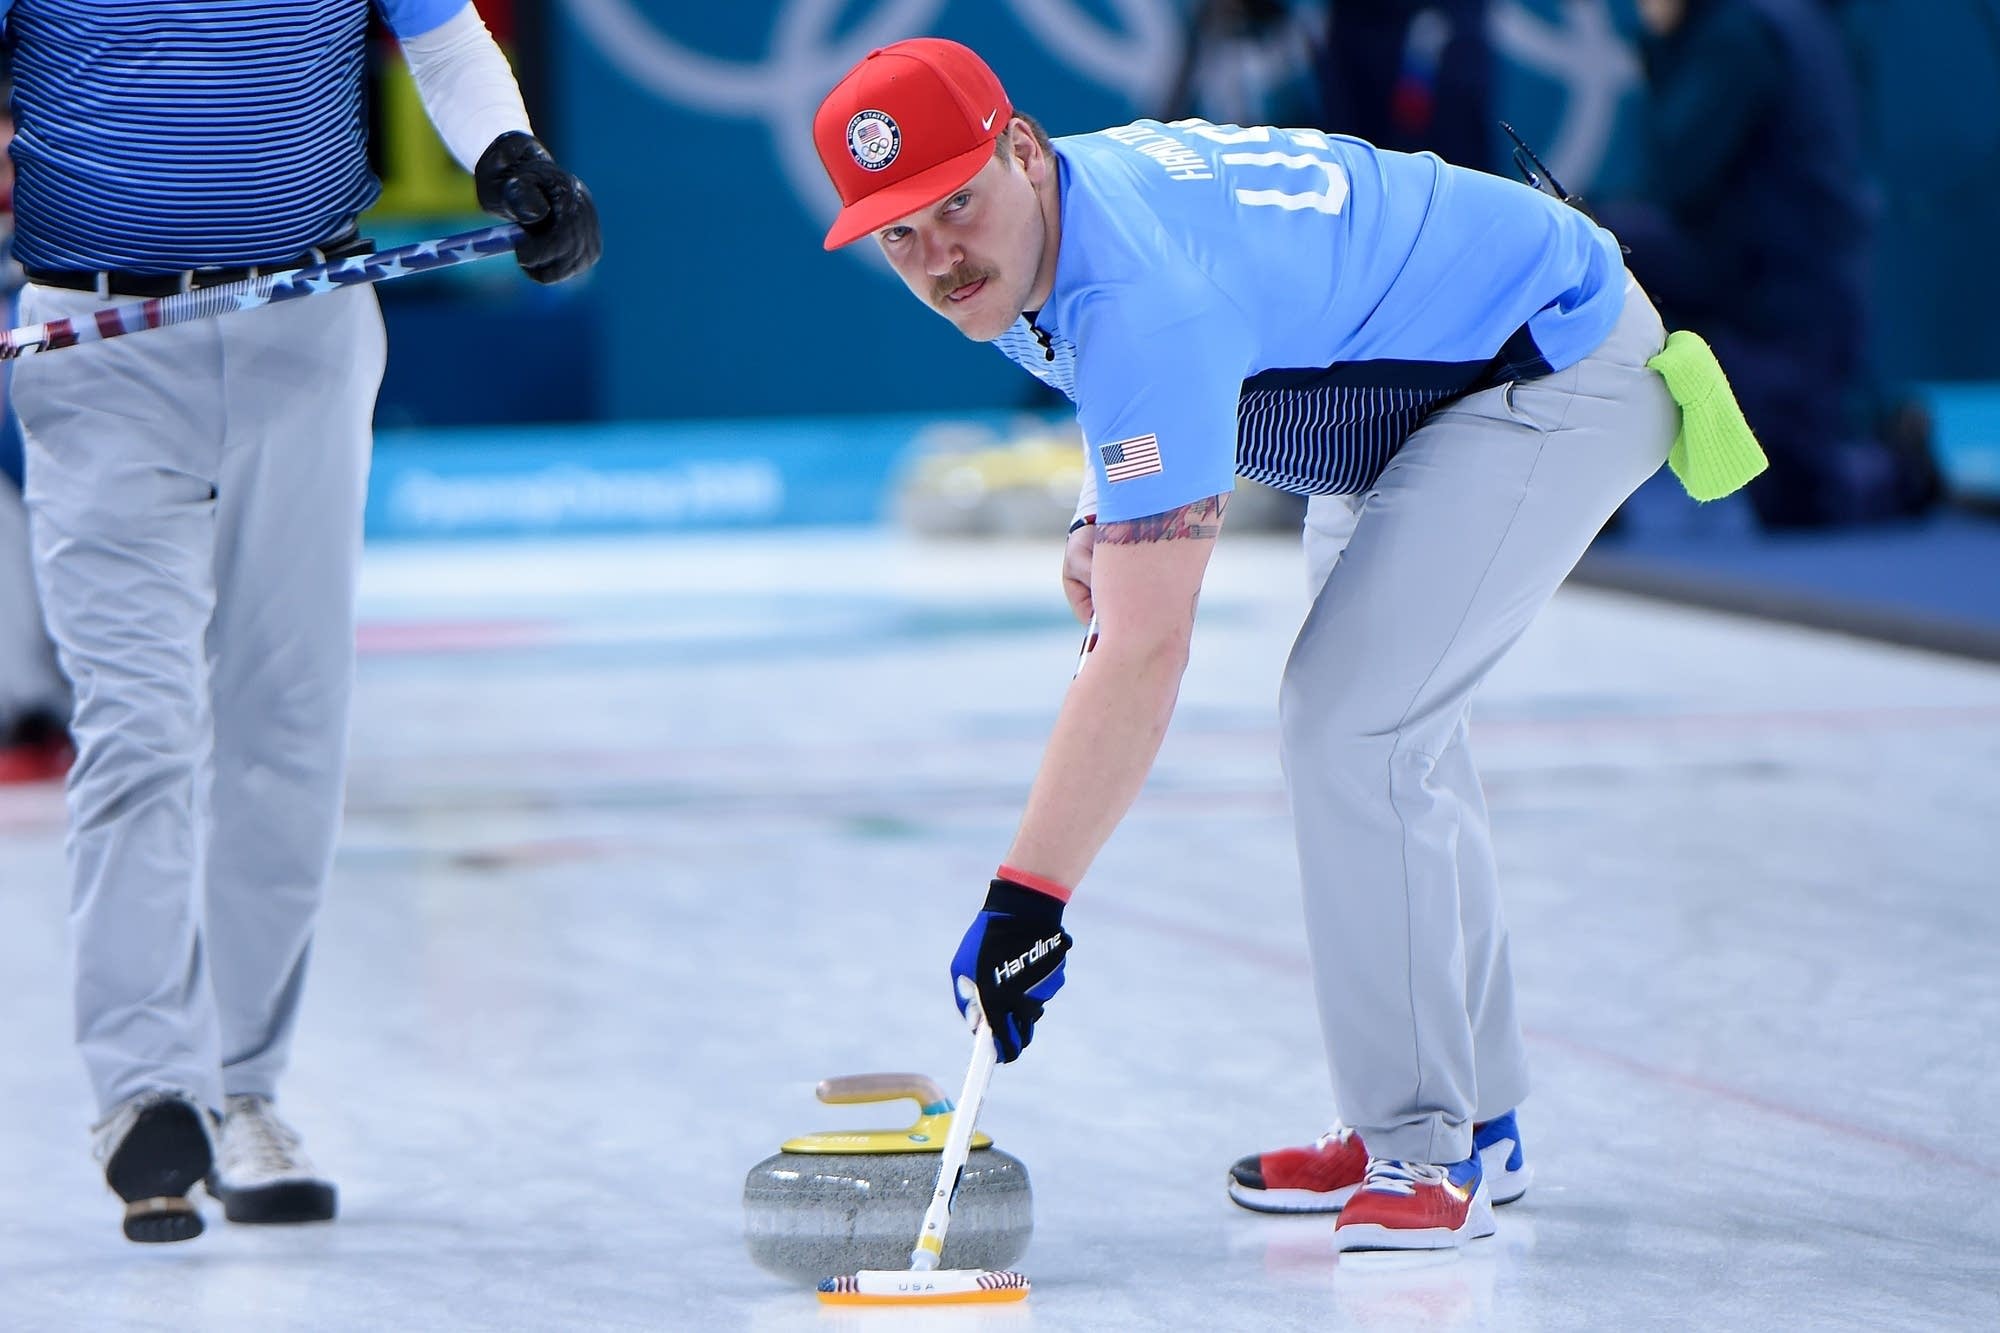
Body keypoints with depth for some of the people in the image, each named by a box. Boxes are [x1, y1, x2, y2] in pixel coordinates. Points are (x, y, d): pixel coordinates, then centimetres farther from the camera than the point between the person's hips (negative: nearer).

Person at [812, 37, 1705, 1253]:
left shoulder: (1144, 297, -35)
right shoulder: (1027, 241, -6)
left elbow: (1145, 657, -38)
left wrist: (1028, 898, -39)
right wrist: (1105, 522, 1)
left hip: (1559, 377, -11)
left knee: (1349, 725, -21)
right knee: (1393, 737, 17)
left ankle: (1424, 1152, -13)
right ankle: (1476, 1124, 29)